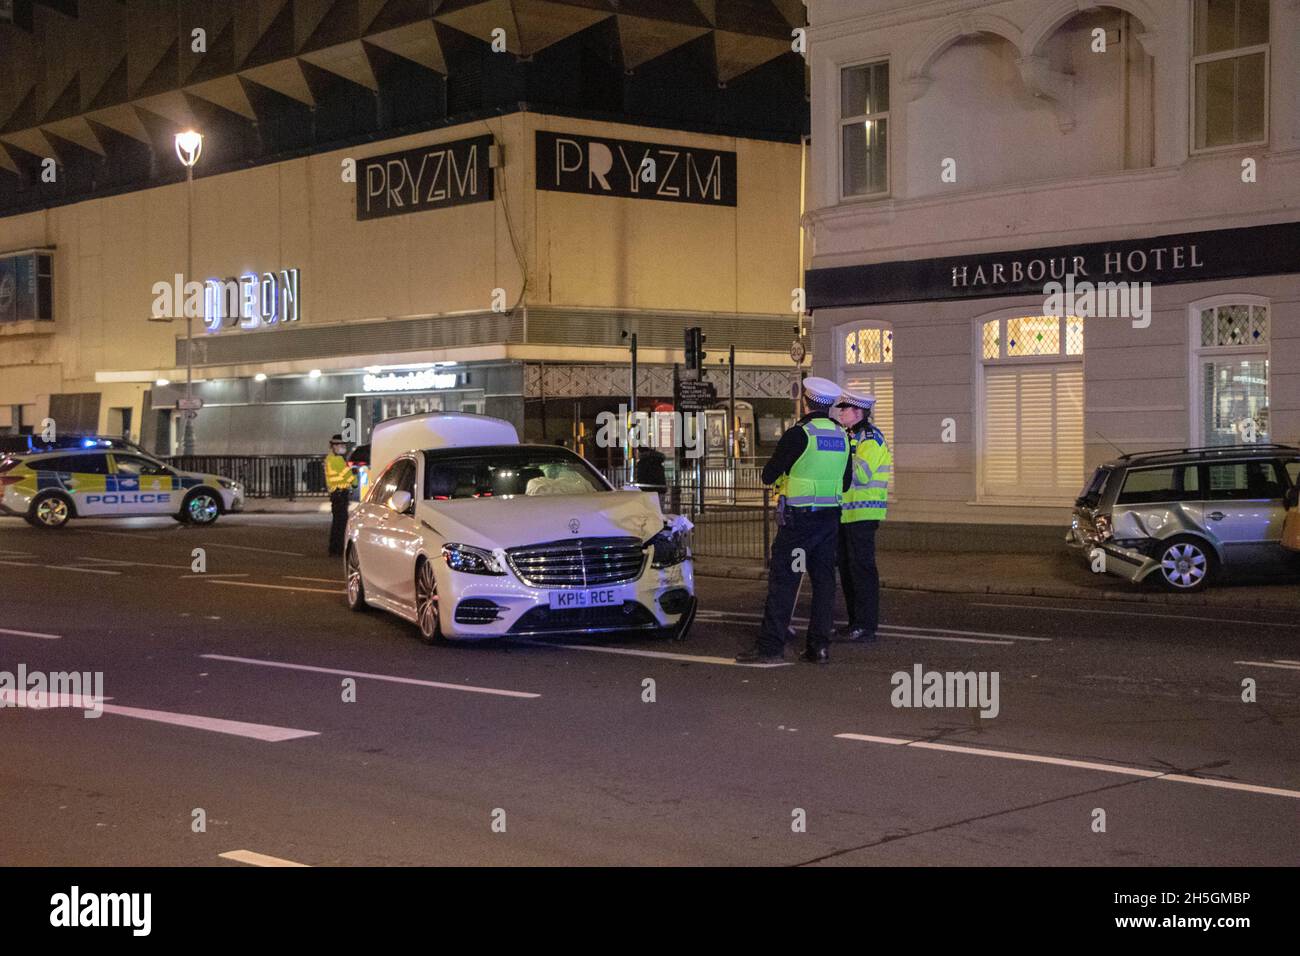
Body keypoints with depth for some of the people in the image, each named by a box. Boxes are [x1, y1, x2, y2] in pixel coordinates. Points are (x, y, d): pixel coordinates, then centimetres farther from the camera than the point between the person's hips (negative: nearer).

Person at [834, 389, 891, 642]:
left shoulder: (871, 438, -12)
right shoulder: (850, 436, 19)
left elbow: (861, 474, -23)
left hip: (863, 514, -10)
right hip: (846, 513, 10)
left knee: (862, 567, -9)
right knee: (847, 568, 12)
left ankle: (867, 626, -6)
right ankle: (855, 622, 20)